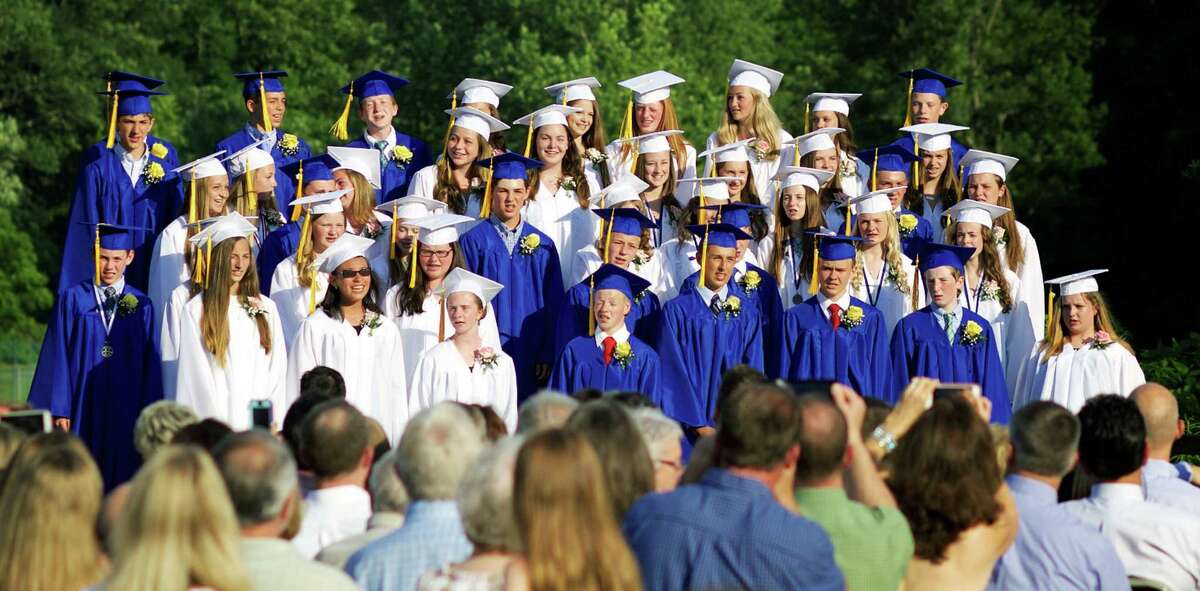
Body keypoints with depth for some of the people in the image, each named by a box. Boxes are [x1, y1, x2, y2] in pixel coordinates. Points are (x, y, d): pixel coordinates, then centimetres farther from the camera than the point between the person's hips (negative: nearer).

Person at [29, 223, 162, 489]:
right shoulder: (72, 300, 2)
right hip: (82, 410, -1)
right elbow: (57, 358, 0)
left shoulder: (142, 306, 5)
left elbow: (151, 366, 5)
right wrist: (58, 410, -7)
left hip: (126, 413, 1)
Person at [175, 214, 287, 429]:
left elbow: (277, 365, 8)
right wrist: (221, 421, -9)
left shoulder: (266, 307, 10)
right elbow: (197, 373, -3)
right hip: (218, 418, -2)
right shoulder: (196, 310, 0)